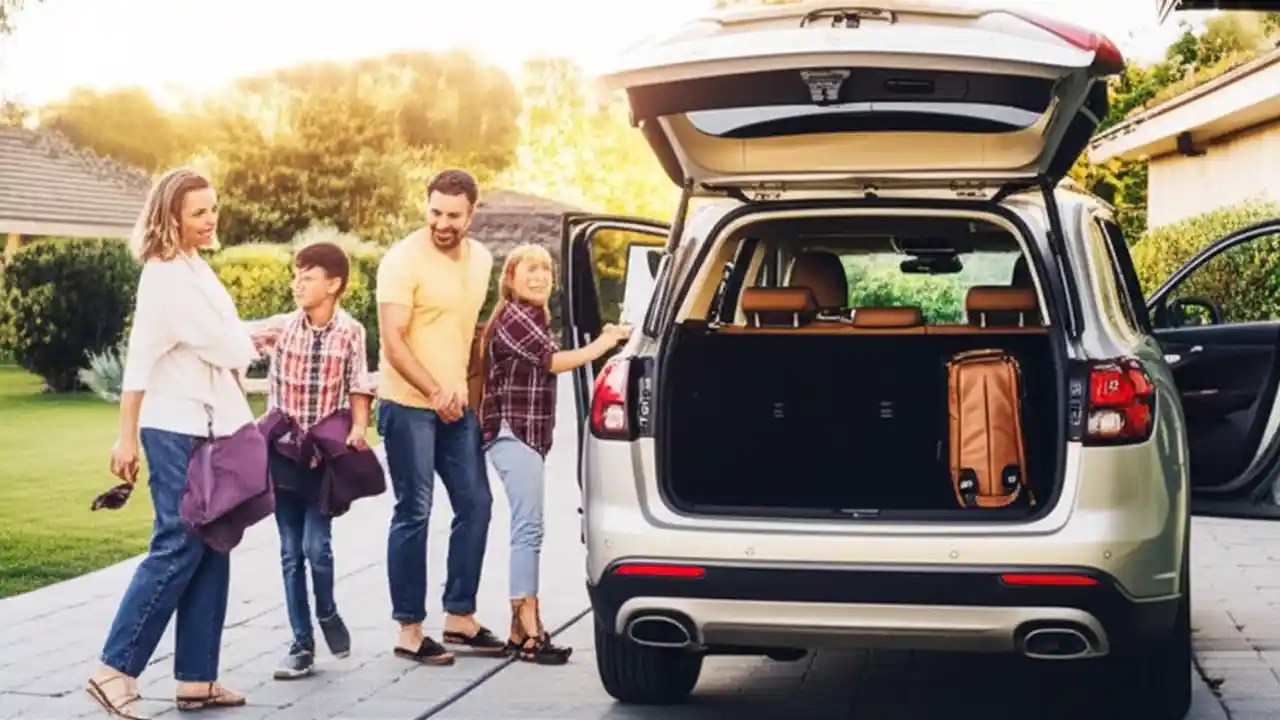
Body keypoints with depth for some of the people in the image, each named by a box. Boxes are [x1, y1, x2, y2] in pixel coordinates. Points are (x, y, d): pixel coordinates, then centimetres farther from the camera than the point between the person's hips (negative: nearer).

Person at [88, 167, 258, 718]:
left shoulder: (194, 269, 15)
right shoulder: (164, 275, -13)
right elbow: (138, 360, -14)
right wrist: (126, 437, -12)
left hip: (210, 429, 9)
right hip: (177, 431, -9)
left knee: (211, 551, 6)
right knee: (177, 549, -9)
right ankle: (115, 670, -2)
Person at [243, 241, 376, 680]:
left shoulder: (350, 332, -5)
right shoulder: (281, 327, -1)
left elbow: (358, 387, -1)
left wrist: (358, 428, -14)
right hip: (283, 451, 2)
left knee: (316, 546, -8)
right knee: (291, 553, 5)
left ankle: (327, 613, 23)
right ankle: (302, 646, 13)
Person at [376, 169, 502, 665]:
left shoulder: (481, 260, 9)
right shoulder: (403, 260, -13)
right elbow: (392, 341, -16)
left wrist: (465, 386, 10)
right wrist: (435, 392, -21)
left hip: (458, 405, 7)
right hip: (408, 405, -7)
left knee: (475, 505, 9)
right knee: (414, 514, -4)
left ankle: (460, 616, 21)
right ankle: (409, 631, 4)